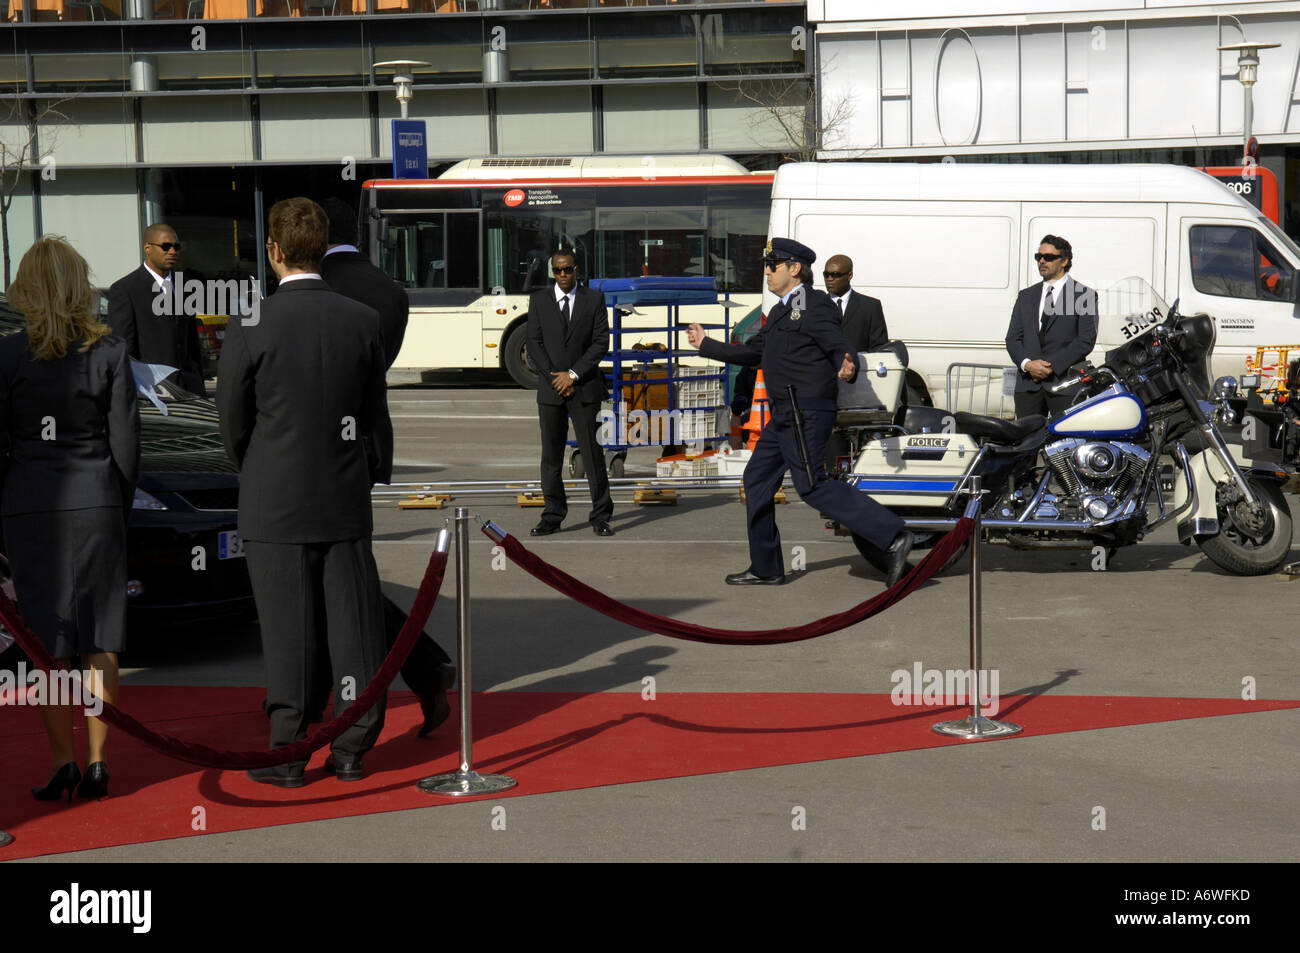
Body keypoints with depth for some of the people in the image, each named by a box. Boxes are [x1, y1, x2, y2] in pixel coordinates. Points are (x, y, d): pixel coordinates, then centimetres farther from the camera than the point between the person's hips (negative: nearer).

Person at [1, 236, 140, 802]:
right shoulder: (110, 353, -3)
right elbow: (125, 442, -1)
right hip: (97, 503, 1)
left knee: (48, 645, 5)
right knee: (100, 641, 7)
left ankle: (63, 762, 3)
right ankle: (97, 763, 8)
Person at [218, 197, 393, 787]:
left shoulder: (250, 328, -12)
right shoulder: (363, 321, -2)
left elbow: (232, 418, -3)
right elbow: (376, 414, 5)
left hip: (275, 503, -3)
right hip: (346, 501, 3)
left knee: (287, 633, 4)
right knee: (352, 626, 9)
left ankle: (288, 754, 9)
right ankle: (352, 748, 16)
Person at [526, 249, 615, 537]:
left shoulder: (594, 300, 4)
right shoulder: (539, 300, 8)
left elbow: (601, 343, -2)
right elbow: (534, 344, 3)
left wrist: (573, 374, -10)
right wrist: (556, 378, -7)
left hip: (585, 387, -2)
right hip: (550, 390, 2)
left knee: (592, 453, -3)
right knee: (551, 456, 4)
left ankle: (601, 517, 3)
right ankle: (553, 516, 11)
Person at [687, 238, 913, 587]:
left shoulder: (815, 304, -9)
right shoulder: (780, 312, 20)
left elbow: (839, 349, -17)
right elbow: (751, 353, 29)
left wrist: (847, 369, -40)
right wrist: (706, 345, 37)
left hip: (807, 413, -10)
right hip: (785, 414, 10)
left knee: (813, 485, -16)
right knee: (758, 479, 13)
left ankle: (891, 536, -17)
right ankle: (765, 568, 21)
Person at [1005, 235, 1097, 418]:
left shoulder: (1085, 295, 4)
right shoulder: (1026, 296, 19)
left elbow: (1086, 340, -4)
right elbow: (1012, 338, 13)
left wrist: (1052, 365, -12)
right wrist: (1027, 364, -7)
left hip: (1065, 382, -4)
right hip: (1028, 385, 4)